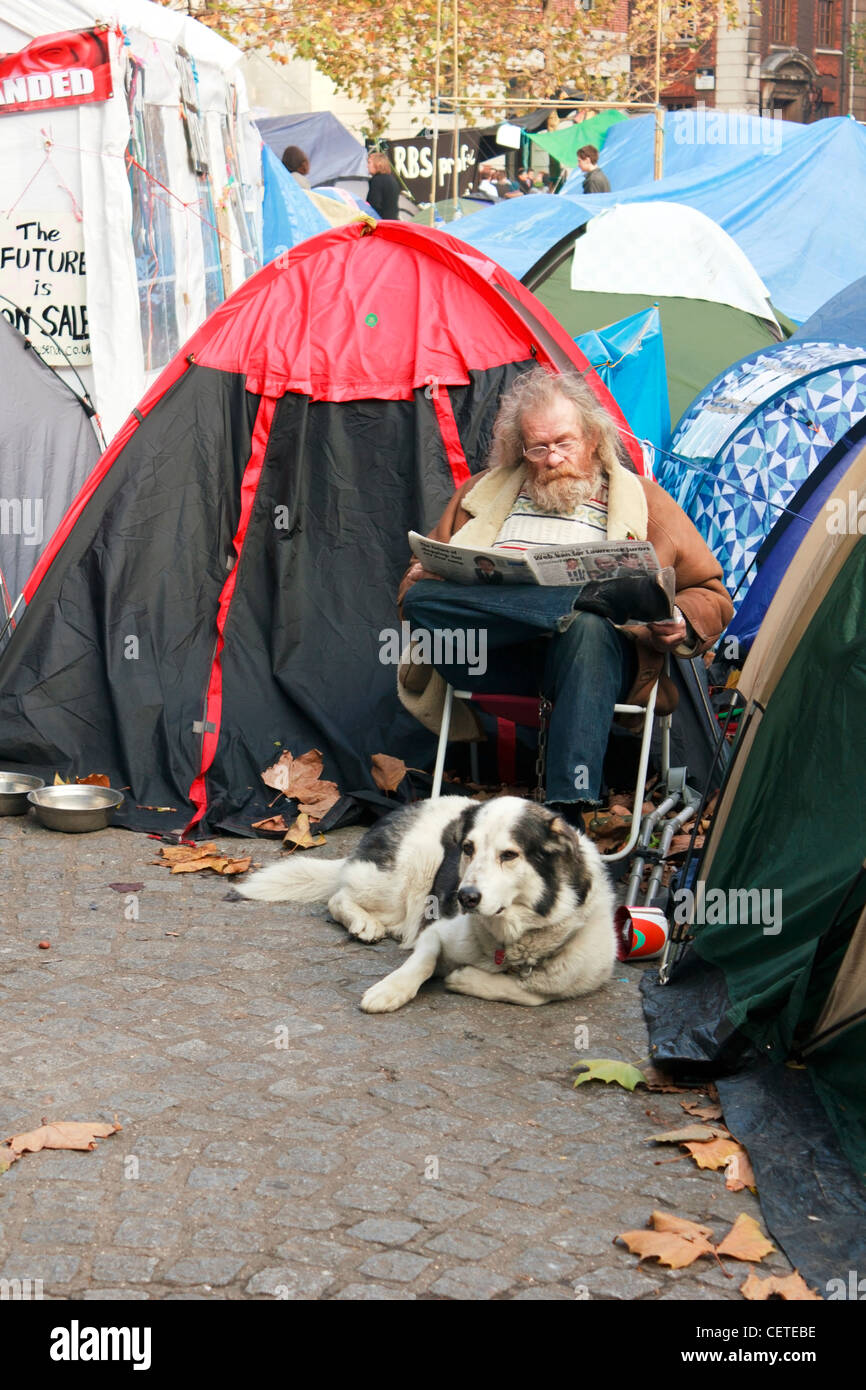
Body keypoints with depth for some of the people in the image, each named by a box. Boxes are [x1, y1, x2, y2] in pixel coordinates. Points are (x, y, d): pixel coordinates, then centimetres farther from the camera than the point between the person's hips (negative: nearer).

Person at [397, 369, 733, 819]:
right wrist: (421, 582, 2)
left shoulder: (642, 500, 20)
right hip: (494, 662, 1)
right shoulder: (485, 491, 26)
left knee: (588, 628, -39)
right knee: (425, 603, -29)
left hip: (598, 652, -1)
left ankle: (568, 806, -46)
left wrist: (681, 624, -6)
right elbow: (417, 578, 28)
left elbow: (712, 596, 18)